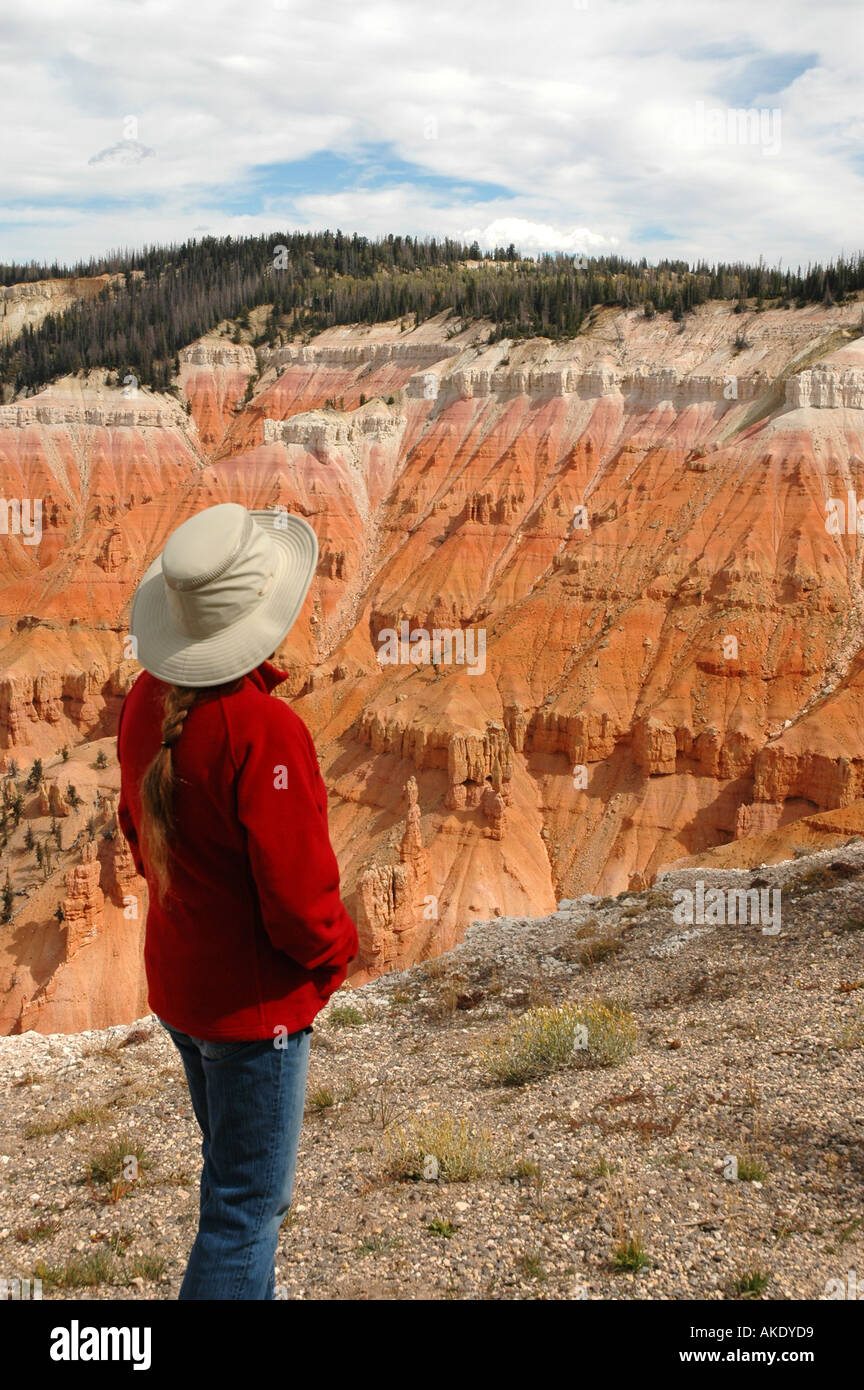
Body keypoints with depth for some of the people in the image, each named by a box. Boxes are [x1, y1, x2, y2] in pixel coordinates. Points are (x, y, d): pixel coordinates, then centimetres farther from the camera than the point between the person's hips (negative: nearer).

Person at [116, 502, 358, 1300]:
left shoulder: (149, 699, -5)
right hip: (256, 1001, -8)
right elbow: (298, 894, -26)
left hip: (176, 984, 8)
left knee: (233, 1176, 27)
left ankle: (252, 1291, 47)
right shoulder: (262, 730, -30)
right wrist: (335, 952, -6)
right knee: (248, 1207, 8)